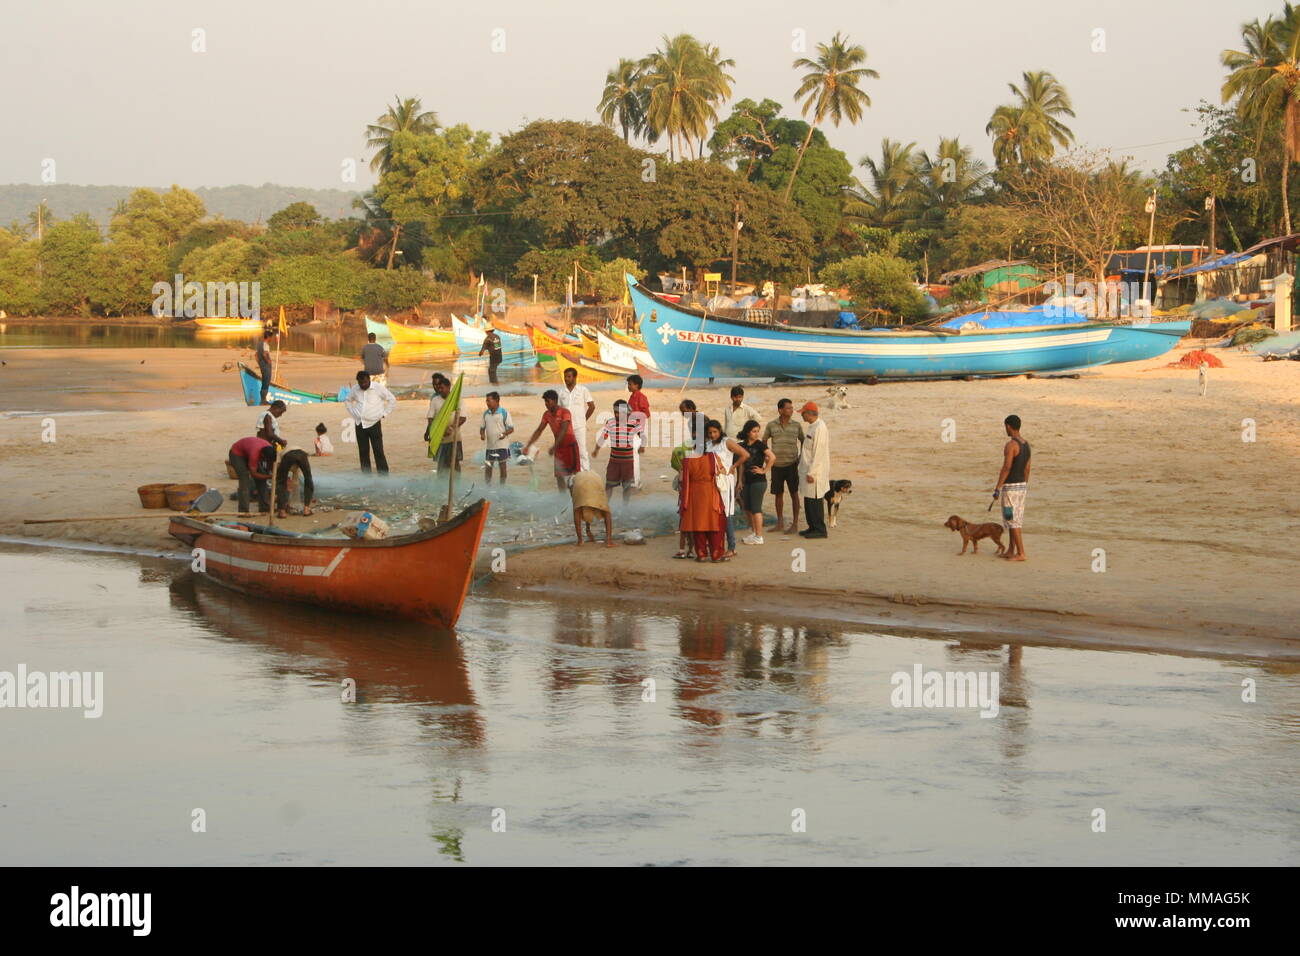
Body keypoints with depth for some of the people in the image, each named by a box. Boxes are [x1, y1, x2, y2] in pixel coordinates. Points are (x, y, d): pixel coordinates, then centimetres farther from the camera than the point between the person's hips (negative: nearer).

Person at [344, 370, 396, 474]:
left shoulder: (379, 388, -5)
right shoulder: (355, 389, 6)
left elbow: (392, 400, 2)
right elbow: (348, 401, 23)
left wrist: (383, 414, -2)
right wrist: (353, 414, 11)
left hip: (374, 424, -4)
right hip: (360, 425, 4)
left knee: (378, 452, -7)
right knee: (363, 453, 5)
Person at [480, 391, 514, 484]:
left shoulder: (504, 413, -7)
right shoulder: (486, 414, 7)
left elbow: (511, 428, -7)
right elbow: (482, 427, 15)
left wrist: (505, 433, -26)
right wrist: (482, 434, -6)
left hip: (502, 445, -5)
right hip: (489, 445, 5)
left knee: (502, 466, 2)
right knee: (488, 466, 5)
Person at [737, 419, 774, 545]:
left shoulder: (759, 444, -8)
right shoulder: (743, 445, 10)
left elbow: (772, 457, -18)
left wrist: (764, 470, -13)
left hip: (758, 481, -7)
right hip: (747, 481, 7)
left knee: (756, 508, -6)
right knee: (747, 507, 13)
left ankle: (759, 536, -1)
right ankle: (753, 532, 26)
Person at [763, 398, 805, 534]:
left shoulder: (796, 425, 0)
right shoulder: (771, 425, 0)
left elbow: (802, 441, 14)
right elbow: (764, 441, 15)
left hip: (792, 464, -1)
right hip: (776, 465, 1)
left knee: (794, 494, -2)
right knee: (778, 494, 8)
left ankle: (795, 524, 3)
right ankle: (780, 522, 20)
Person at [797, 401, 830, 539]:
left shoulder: (820, 428, -20)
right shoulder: (812, 427, 12)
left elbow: (818, 453, -22)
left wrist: (811, 473, -21)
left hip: (815, 472, -10)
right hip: (808, 469, 10)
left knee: (815, 501, -5)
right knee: (808, 500, 15)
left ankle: (820, 530, 1)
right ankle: (812, 527, 23)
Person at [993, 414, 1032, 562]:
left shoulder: (1011, 445, -19)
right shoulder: (1026, 444, 9)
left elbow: (1006, 468, -23)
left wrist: (997, 488, -21)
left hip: (1010, 487, -9)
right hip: (1022, 485, 9)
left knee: (1013, 521, -5)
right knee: (1015, 520, 16)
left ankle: (1021, 553, -6)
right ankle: (1011, 551, 21)